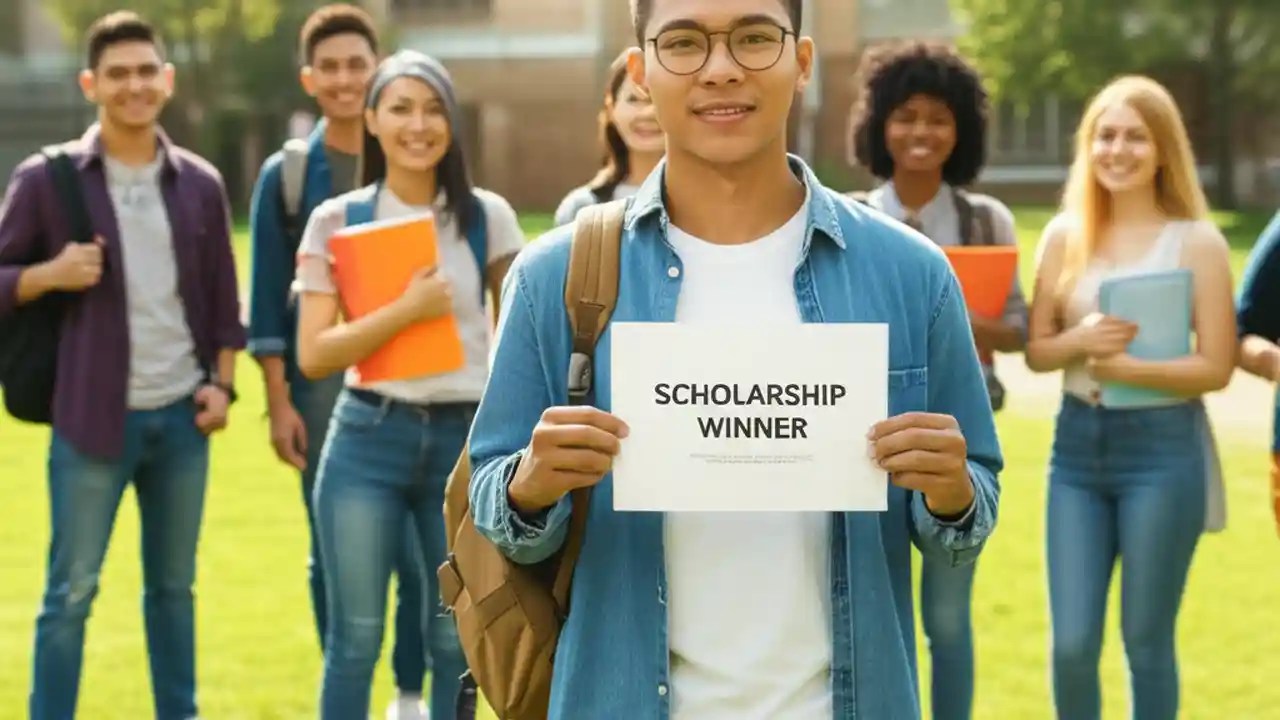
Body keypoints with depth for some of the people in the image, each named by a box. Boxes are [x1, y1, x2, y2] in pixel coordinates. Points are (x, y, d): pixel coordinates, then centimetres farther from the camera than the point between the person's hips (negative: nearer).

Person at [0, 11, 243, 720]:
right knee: (71, 591, 1)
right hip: (94, 418, -3)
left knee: (173, 585, 13)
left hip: (180, 416, 3)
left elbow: (223, 297, 13)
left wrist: (221, 381, 3)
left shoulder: (199, 183, 6)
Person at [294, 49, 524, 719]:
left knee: (457, 641, 9)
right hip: (368, 439, -1)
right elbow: (314, 354, -6)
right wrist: (407, 309, -16)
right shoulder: (337, 221, -1)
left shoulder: (487, 217, 3)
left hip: (464, 440, 2)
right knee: (356, 638, 3)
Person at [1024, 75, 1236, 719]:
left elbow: (1216, 367, -8)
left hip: (1161, 449, -3)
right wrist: (1079, 340, -14)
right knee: (1071, 645, 2)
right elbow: (1036, 351, 6)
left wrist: (1123, 366, -18)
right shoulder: (1064, 236, 5)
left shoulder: (1196, 242, -5)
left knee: (1146, 642, 6)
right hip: (1077, 446, 3)